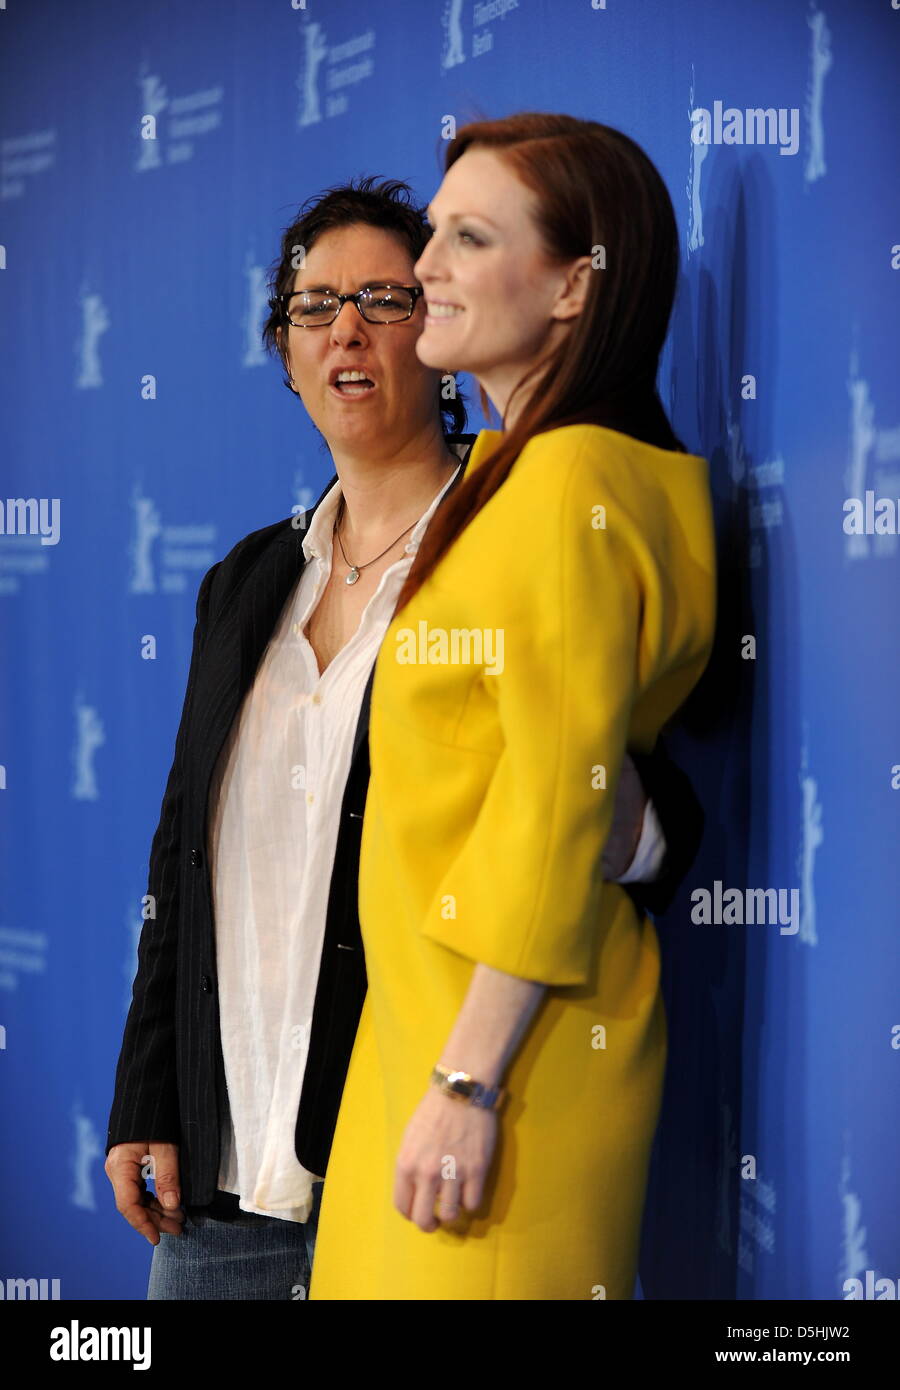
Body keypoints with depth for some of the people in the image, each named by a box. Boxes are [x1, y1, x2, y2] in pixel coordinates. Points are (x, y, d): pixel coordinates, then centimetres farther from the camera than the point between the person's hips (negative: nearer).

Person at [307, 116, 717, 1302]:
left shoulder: (571, 486, -16)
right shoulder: (521, 470, 13)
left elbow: (560, 810, -20)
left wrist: (470, 1080, -19)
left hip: (505, 1020, -9)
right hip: (433, 1000, 9)